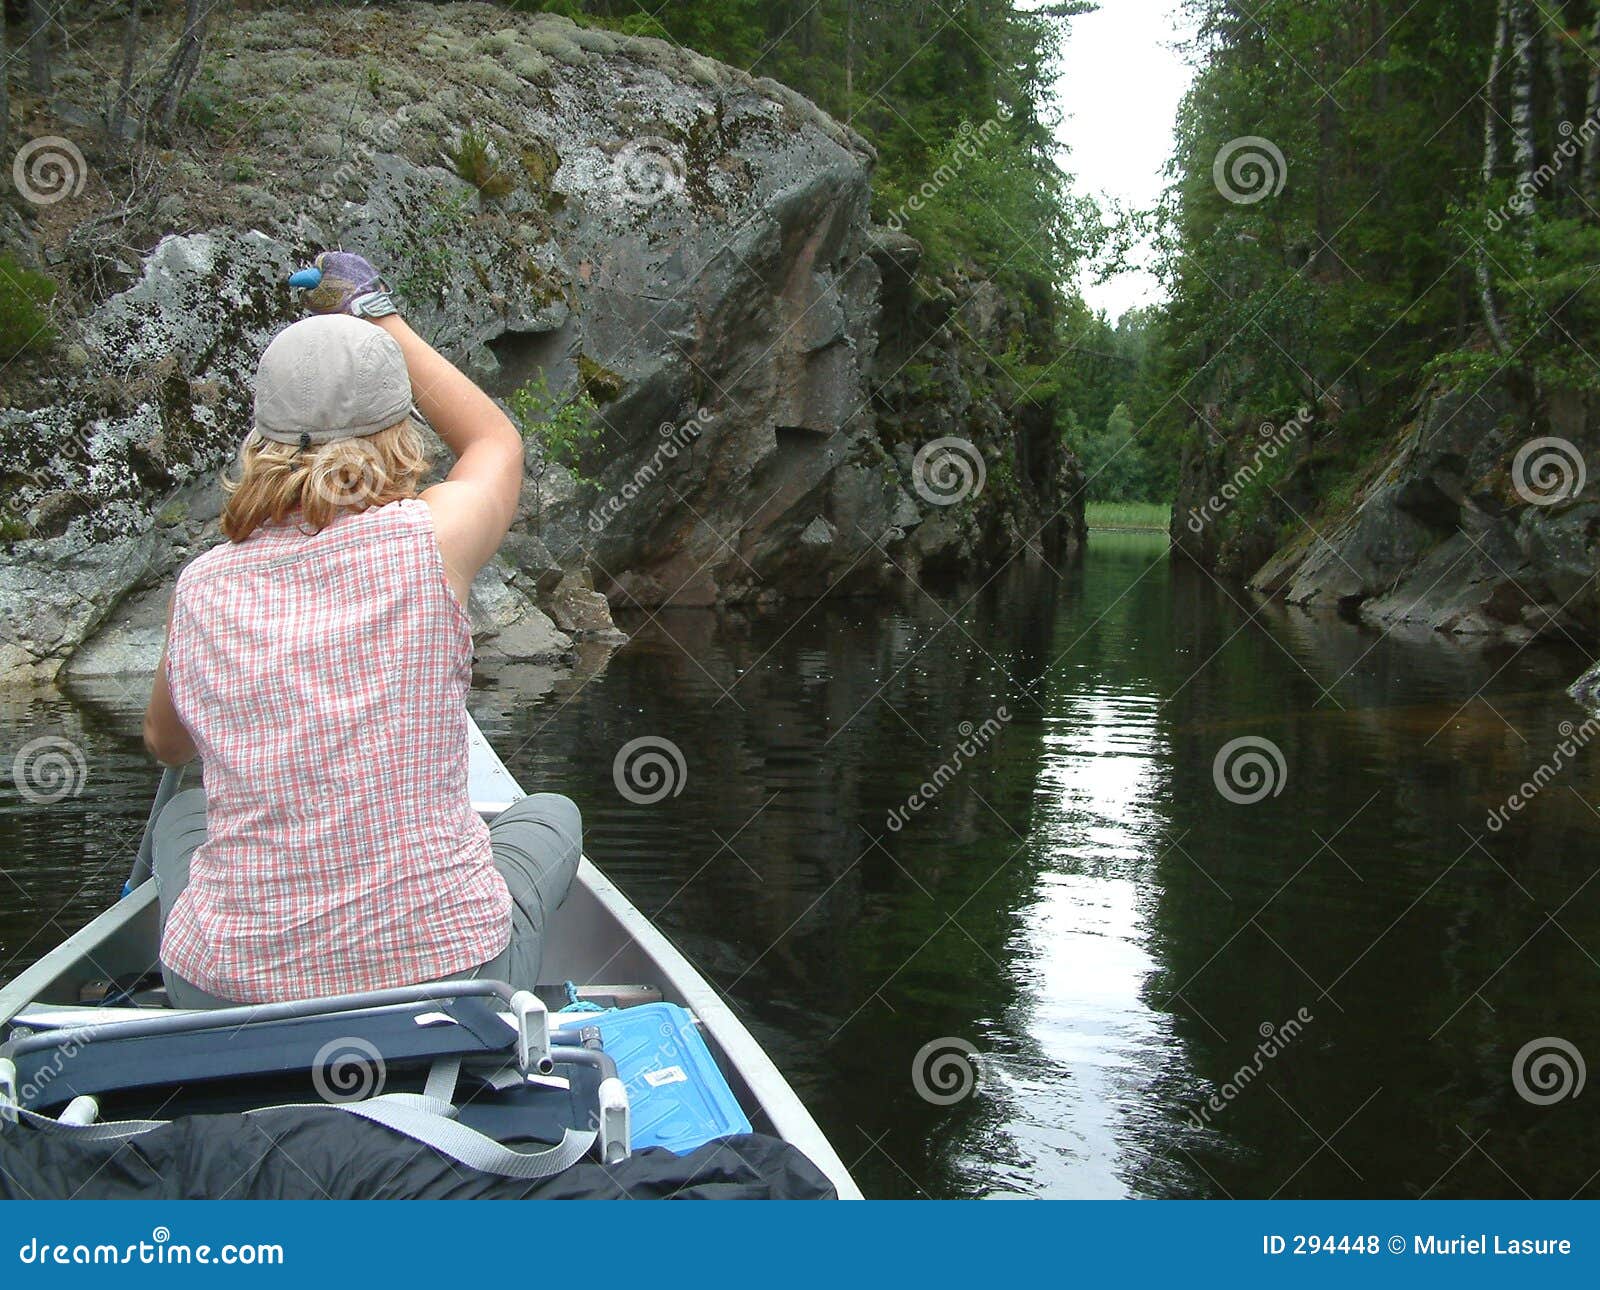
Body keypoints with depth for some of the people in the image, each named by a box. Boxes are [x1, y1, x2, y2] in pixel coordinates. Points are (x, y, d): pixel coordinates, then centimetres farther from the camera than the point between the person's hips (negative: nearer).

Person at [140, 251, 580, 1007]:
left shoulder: (201, 590, -2)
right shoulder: (431, 539, -11)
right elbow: (497, 441, 15)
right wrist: (376, 315, 26)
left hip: (226, 1001, 3)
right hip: (447, 980, -2)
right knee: (550, 814, 29)